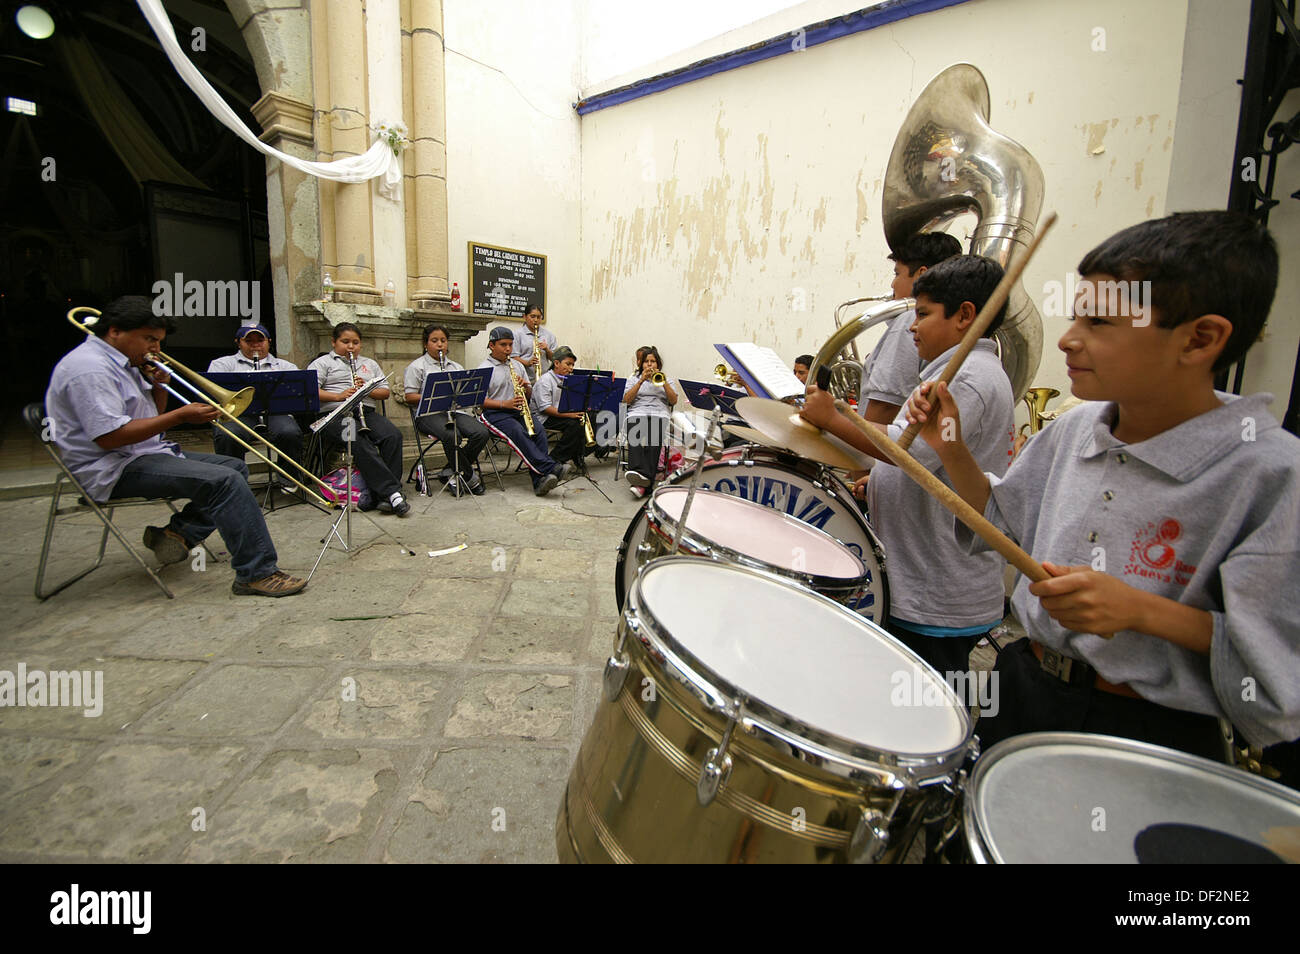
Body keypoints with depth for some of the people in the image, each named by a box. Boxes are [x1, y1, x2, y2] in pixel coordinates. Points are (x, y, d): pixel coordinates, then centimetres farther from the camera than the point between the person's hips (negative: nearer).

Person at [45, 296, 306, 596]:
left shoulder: (122, 363, 16)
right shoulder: (90, 368, -17)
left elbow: (153, 416, 23)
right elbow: (110, 436, -25)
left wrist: (158, 385, 3)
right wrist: (180, 416, -22)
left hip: (149, 453, 11)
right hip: (115, 470, -11)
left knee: (234, 467, 12)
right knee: (225, 481, -26)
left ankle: (178, 533, 0)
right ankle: (257, 574, -28)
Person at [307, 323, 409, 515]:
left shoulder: (370, 364, 28)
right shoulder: (323, 363, 15)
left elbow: (385, 392, 19)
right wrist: (338, 396, -15)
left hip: (367, 411, 4)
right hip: (335, 414, -4)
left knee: (393, 436, -27)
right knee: (360, 441, -34)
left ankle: (385, 495, -28)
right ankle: (391, 491, -39)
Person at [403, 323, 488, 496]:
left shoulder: (456, 367, 22)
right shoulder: (416, 367, 8)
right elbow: (410, 397, 0)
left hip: (455, 410, 5)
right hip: (429, 414, -4)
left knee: (482, 433, -24)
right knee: (452, 435, -36)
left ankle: (454, 472, -10)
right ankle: (470, 478, -18)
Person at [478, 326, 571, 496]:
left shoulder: (517, 365, 20)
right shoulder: (484, 369, 2)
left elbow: (529, 394, 24)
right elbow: (480, 401, -7)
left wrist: (525, 386, 0)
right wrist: (505, 404, -19)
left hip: (519, 411, 5)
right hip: (494, 413, -5)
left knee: (538, 429, -26)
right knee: (518, 432, -34)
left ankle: (540, 481, -35)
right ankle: (550, 468, -46)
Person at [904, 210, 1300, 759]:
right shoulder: (1073, 430, -4)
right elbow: (1002, 523, 8)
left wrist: (1142, 610, -30)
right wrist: (952, 450, -5)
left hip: (1153, 736, -5)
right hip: (1022, 693, 6)